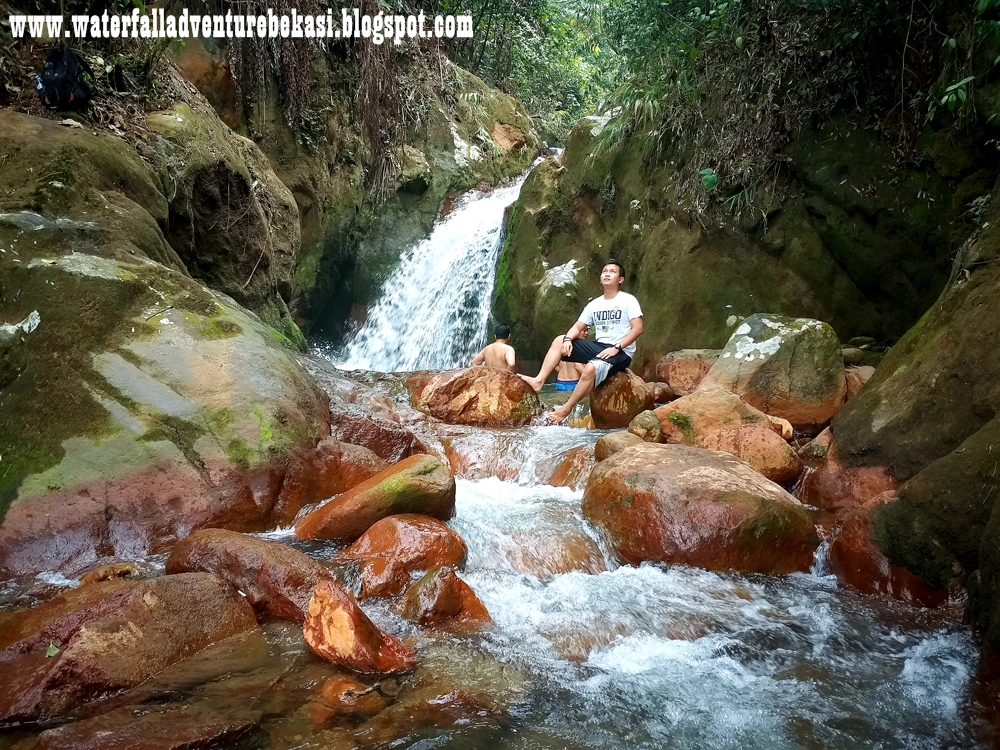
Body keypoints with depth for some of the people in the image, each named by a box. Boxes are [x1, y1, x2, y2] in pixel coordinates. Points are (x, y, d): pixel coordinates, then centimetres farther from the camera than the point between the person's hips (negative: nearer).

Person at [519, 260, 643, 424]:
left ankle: (565, 410, -25)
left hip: (621, 353, -7)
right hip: (598, 347, 7)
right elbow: (577, 327, 11)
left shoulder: (628, 300, -4)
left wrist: (616, 348, -22)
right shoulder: (594, 304, 13)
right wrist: (568, 339, -12)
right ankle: (539, 380, -16)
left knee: (591, 368, -36)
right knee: (560, 340, -4)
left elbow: (638, 329, -14)